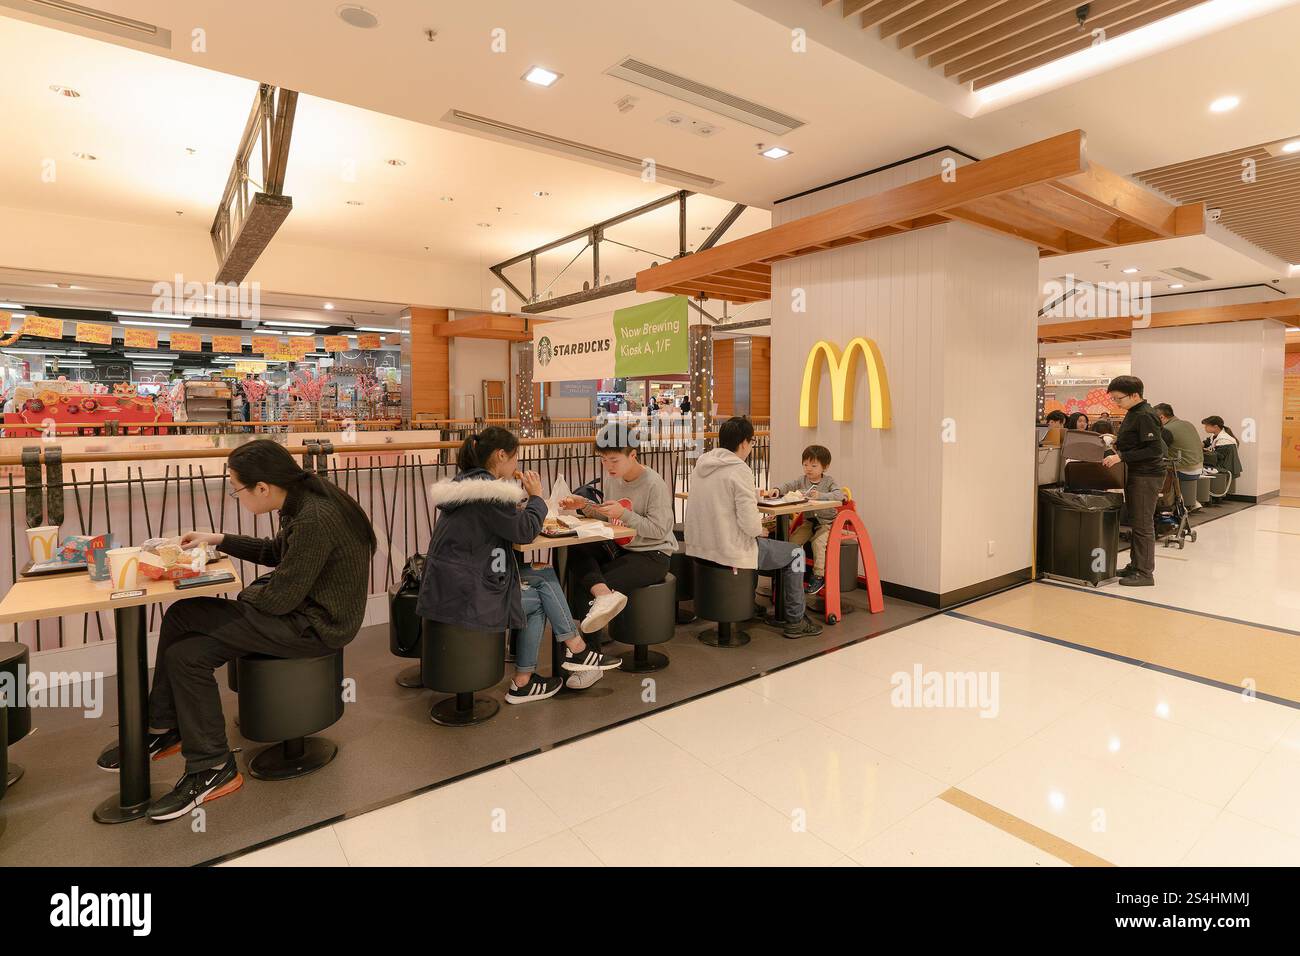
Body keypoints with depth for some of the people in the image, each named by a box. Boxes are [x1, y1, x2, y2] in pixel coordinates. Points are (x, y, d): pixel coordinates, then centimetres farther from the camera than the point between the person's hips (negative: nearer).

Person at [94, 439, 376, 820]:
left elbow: (279, 599, -23)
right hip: (298, 604, 10)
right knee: (181, 614, 12)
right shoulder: (302, 499, 3)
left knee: (186, 656, -10)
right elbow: (277, 551, 21)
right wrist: (219, 540, 17)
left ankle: (211, 769, 7)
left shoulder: (313, 520, -28)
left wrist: (243, 593, -2)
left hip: (315, 625, -10)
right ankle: (163, 729, 25)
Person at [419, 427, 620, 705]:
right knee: (536, 601, 12)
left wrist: (522, 500, 7)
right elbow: (524, 532, -15)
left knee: (546, 576, 10)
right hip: (466, 595, -9)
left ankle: (577, 650, 12)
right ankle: (522, 682, 23)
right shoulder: (488, 489, -20)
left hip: (452, 584, 9)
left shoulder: (465, 483, 12)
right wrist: (536, 496, -1)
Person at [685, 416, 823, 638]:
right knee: (795, 554, 14)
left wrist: (756, 493, 27)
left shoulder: (702, 464, 4)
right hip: (729, 551, -8)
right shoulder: (739, 470, -19)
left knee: (763, 544, 36)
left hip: (699, 547, 8)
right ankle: (795, 621, 22)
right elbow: (749, 524, -23)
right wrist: (760, 530, -1)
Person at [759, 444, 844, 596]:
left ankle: (819, 576, -17)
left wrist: (820, 495, -37)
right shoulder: (802, 480, 6)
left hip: (826, 522, -4)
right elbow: (787, 486, -5)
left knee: (818, 542, -28)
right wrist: (776, 490, -28)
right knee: (793, 540, -16)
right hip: (808, 521, 4)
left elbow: (839, 495, -21)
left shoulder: (829, 481, -5)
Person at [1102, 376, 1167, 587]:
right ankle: (1136, 565, 25)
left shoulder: (1145, 416, -17)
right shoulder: (1132, 413, 12)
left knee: (1143, 524, -4)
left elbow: (1155, 449, -22)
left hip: (1147, 476, -10)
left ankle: (1145, 572, 3)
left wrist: (1121, 456, -24)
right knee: (1135, 522, 15)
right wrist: (1118, 443, 8)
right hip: (1135, 474, 10)